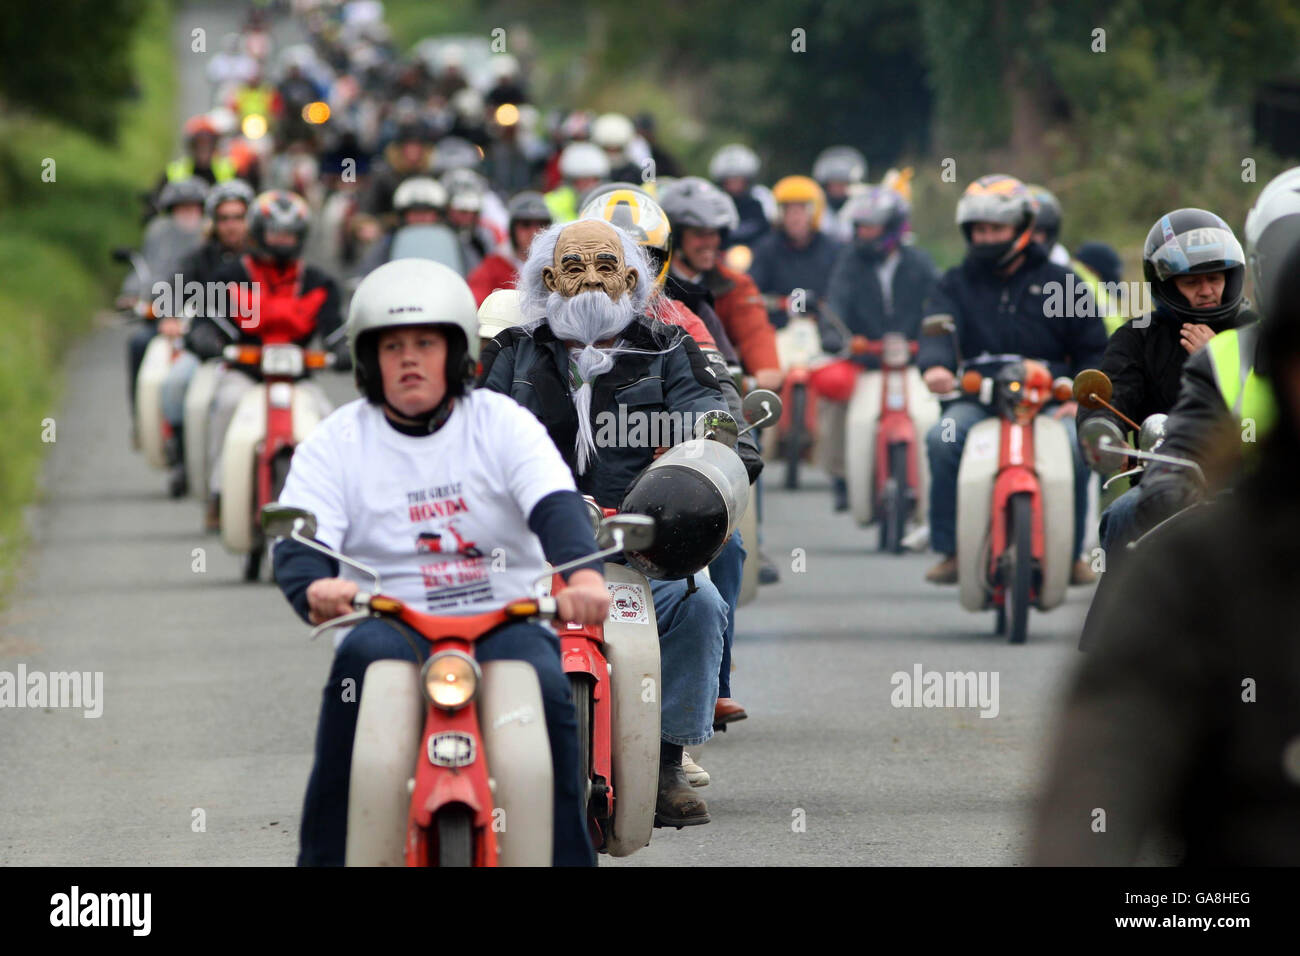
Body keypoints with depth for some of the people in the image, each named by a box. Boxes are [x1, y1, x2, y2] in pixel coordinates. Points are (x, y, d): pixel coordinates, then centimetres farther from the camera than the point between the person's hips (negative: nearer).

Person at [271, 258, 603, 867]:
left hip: (506, 622, 0)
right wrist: (315, 590, -35)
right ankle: (326, 856, -27)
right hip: (389, 623, 0)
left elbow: (555, 505, -12)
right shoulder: (333, 445, 5)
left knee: (543, 683, -31)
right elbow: (298, 542, -8)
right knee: (363, 660, -33)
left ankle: (566, 860, -22)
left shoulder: (503, 425, 4)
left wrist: (583, 575, -35)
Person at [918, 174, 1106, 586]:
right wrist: (934, 364, -30)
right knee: (943, 439, -31)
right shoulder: (956, 284, 15)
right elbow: (938, 326, -5)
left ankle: (1070, 553, -15)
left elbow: (1094, 347, 13)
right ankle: (950, 549, -22)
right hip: (976, 400, 1)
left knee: (1074, 445, -32)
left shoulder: (1057, 282, 13)